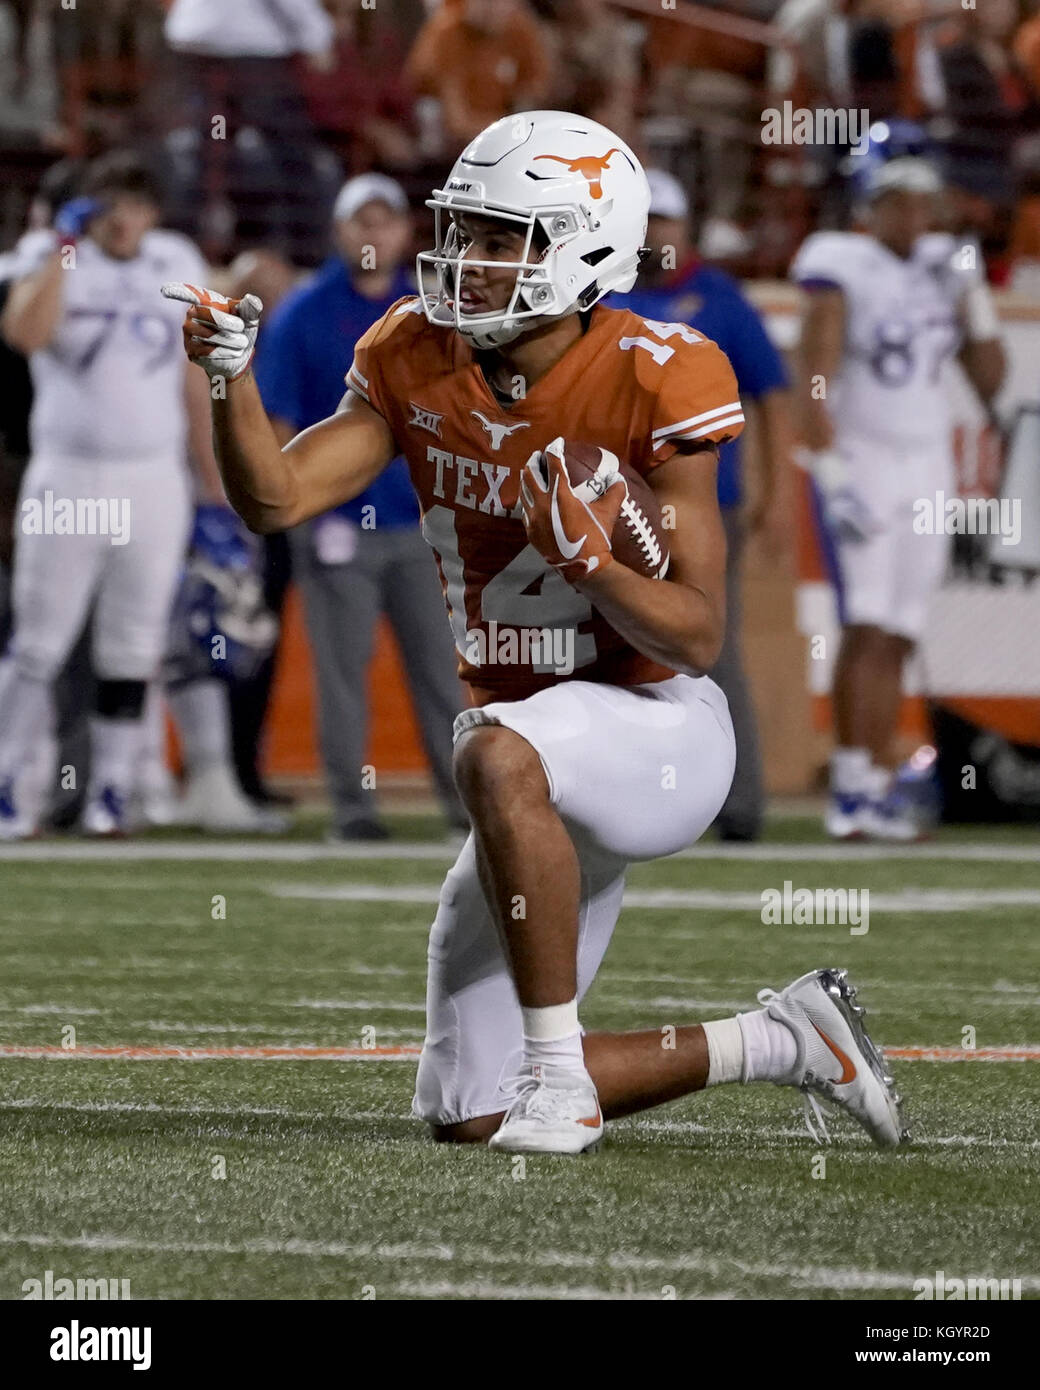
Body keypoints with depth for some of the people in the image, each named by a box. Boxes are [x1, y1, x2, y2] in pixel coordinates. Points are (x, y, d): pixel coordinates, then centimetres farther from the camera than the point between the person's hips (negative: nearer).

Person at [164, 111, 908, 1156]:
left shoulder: (654, 383, -16)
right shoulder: (416, 363, 0)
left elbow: (696, 640, -16)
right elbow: (275, 499, -7)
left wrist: (581, 552, -31)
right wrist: (232, 380, -23)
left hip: (654, 728, -7)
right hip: (553, 779, 7)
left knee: (496, 756, -41)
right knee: (466, 1119, 7)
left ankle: (557, 1070, -27)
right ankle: (778, 1042, 25)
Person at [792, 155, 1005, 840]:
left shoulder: (946, 270, 11)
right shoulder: (843, 269, -7)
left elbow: (990, 382, 12)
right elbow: (815, 385, -12)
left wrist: (976, 307, -2)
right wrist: (832, 474, -19)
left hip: (927, 471, 5)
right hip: (860, 461, -5)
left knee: (897, 643, 5)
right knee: (867, 627, -16)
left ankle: (878, 790, 7)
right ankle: (851, 785, -17)